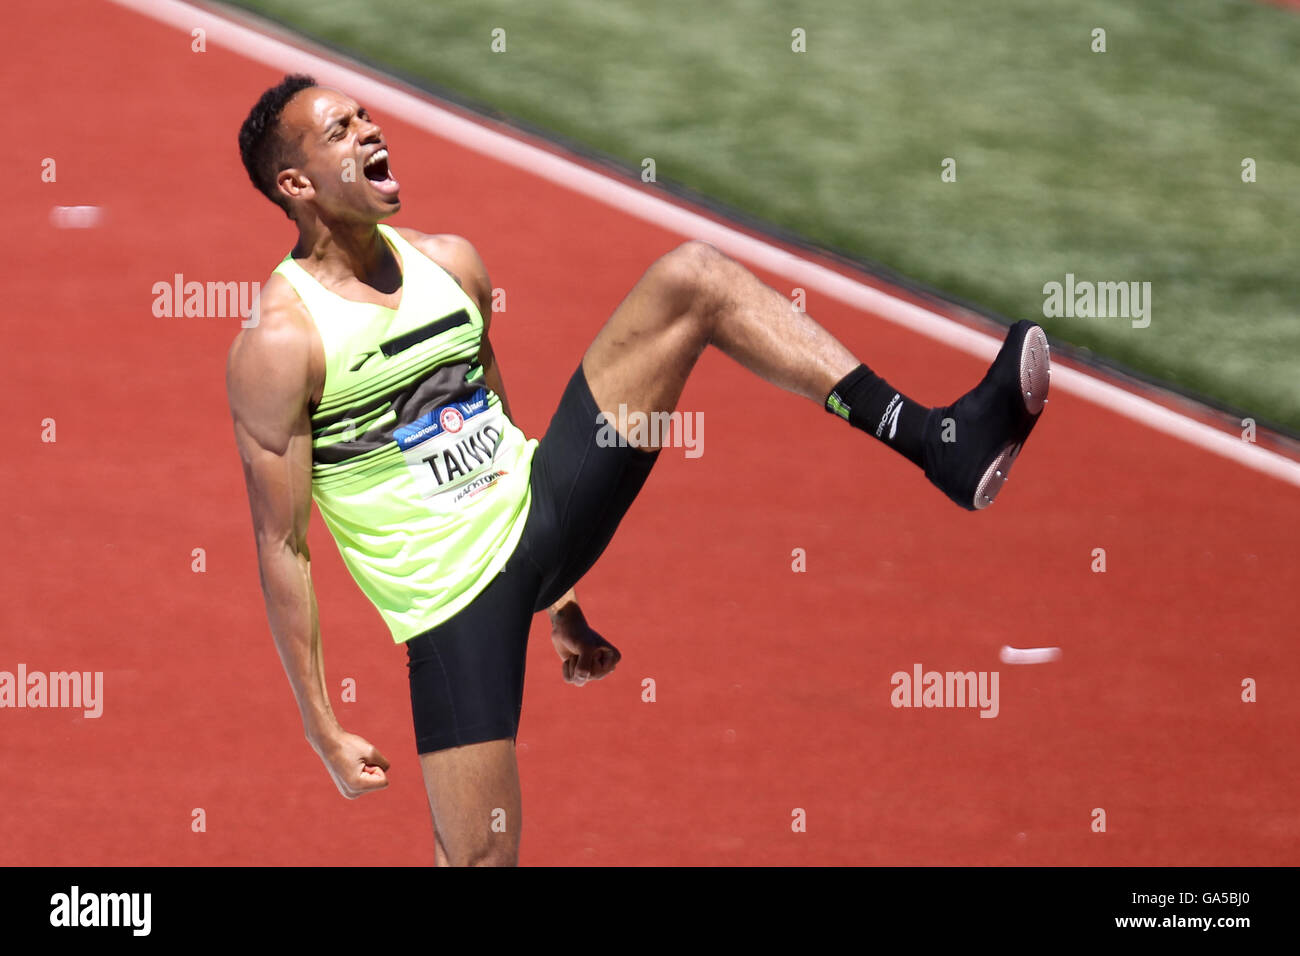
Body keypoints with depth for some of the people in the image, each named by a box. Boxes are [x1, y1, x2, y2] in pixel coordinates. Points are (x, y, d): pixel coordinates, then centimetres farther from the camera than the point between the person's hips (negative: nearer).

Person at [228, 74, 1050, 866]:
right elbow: (281, 546, -9)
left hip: (543, 505, 6)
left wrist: (557, 597, 25)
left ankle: (937, 442, -16)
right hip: (452, 596, -6)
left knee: (690, 278, -7)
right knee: (477, 859, -14)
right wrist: (324, 730, -10)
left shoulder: (452, 264, 10)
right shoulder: (280, 344, -12)